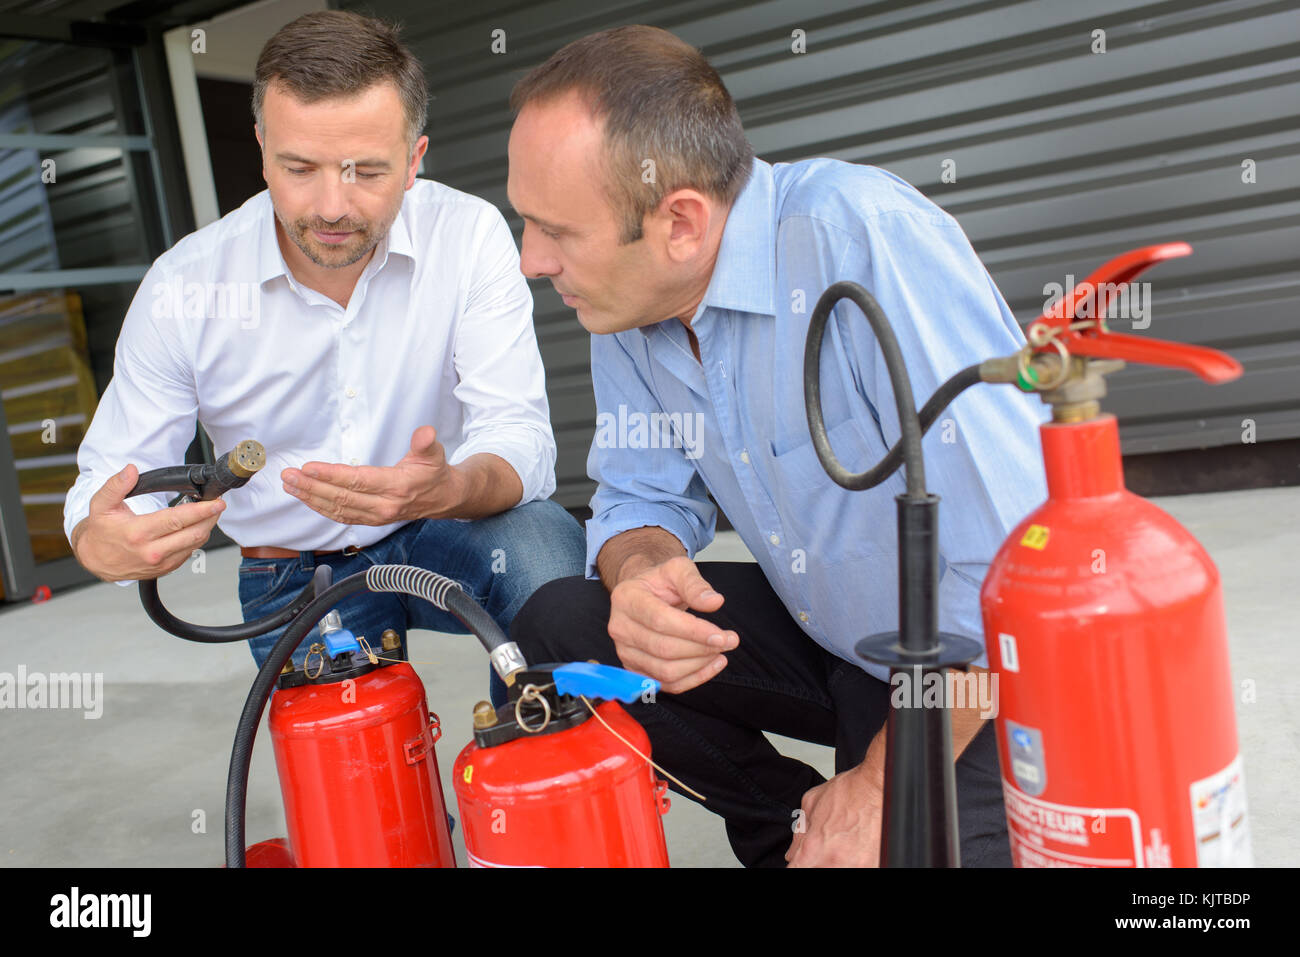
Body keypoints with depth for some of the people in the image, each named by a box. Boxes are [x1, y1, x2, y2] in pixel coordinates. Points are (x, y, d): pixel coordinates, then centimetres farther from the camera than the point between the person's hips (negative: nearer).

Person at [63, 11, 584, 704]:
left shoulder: (469, 236, -16)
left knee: (545, 547, -29)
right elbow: (116, 472, -7)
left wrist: (447, 490, -45)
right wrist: (98, 541, -32)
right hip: (295, 573, 0)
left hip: (442, 534, 1)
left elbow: (519, 438, -21)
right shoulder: (183, 285, -13)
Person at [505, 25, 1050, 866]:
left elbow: (1012, 561, -30)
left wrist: (884, 787, -19)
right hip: (829, 636, 7)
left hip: (991, 666, -6)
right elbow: (643, 497, 6)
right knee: (556, 630, -6)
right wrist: (643, 575, -20)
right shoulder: (628, 299, -5)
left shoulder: (867, 240, -29)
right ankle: (792, 824, 10)